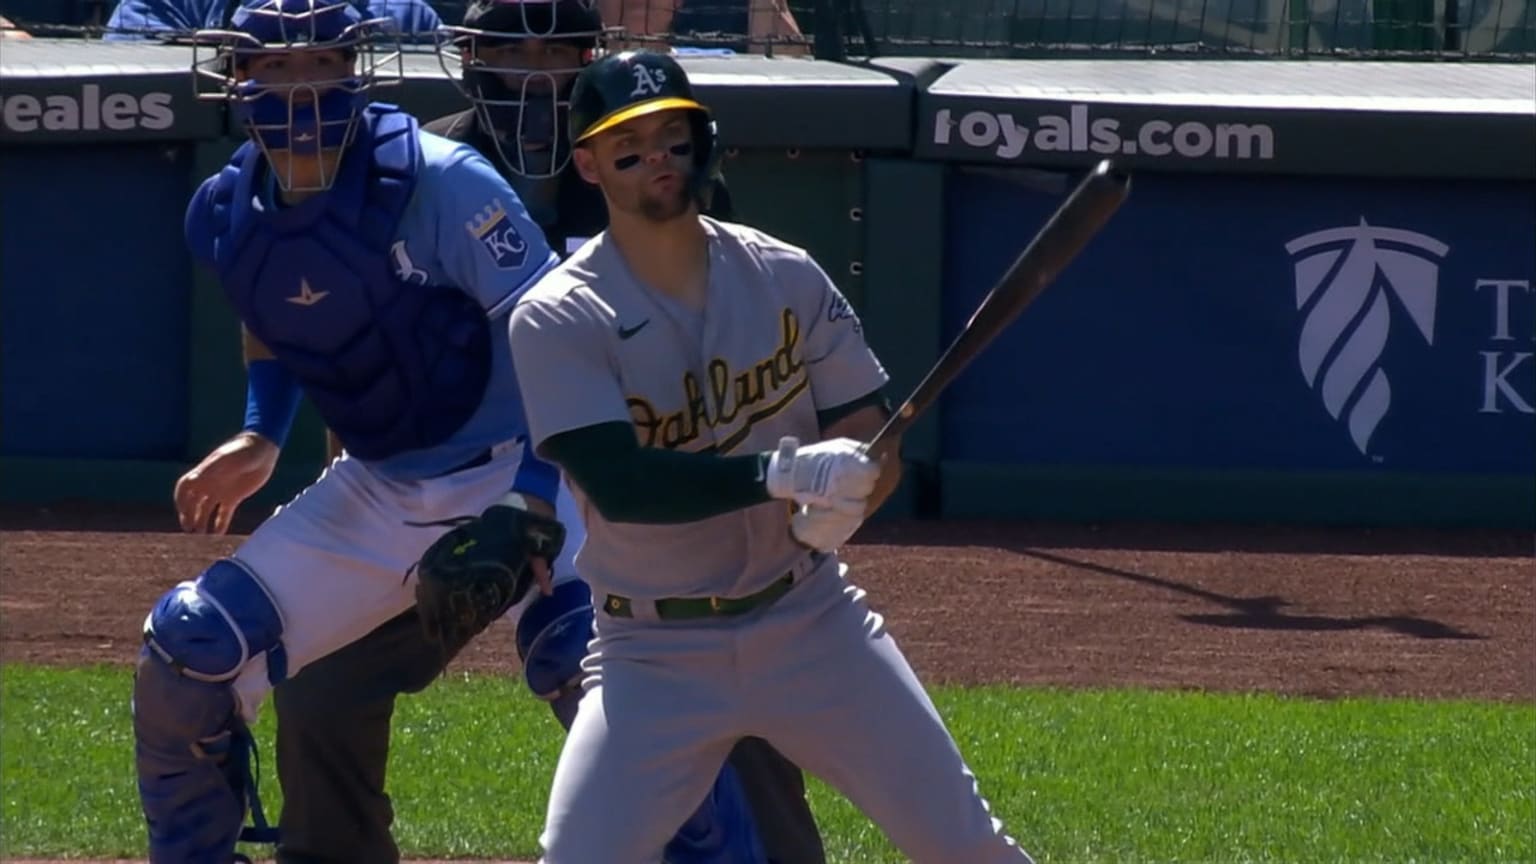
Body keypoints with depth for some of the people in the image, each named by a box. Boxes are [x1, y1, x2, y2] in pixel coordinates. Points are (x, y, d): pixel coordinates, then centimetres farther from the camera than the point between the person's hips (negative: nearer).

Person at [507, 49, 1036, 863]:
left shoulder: (784, 277, 0)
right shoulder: (557, 320, -11)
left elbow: (872, 446, 2)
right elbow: (617, 485, -23)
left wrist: (841, 501, -22)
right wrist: (779, 474, -36)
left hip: (810, 621, 3)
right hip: (654, 656, -3)